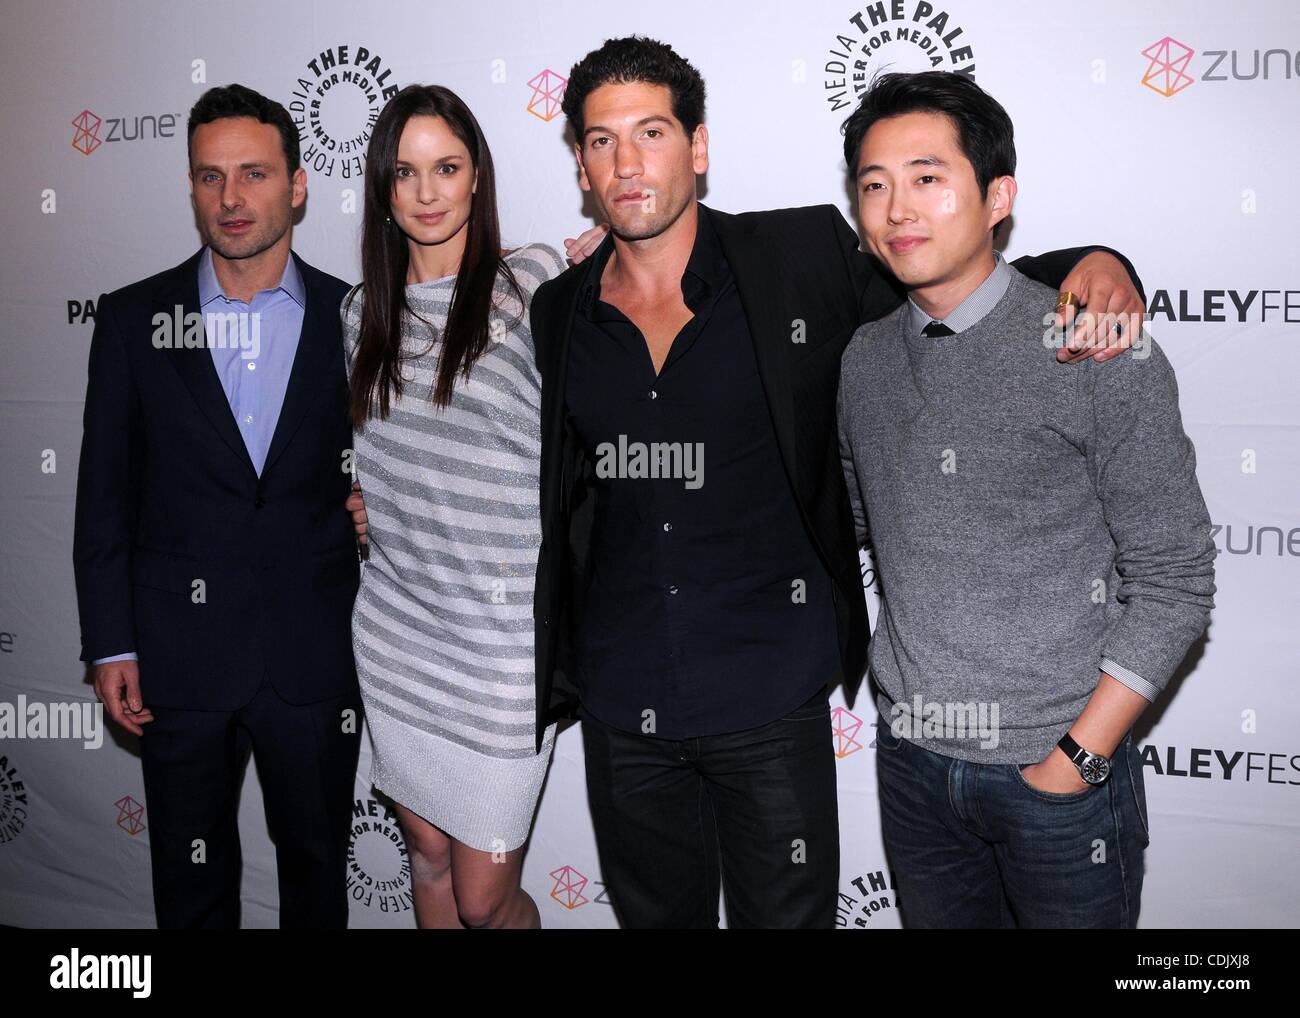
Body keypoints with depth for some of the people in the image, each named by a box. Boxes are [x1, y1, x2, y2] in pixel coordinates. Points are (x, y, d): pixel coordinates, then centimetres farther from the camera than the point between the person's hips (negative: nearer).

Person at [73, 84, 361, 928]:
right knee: (191, 878, 14)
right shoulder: (133, 319, 1)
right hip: (181, 653, 0)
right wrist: (110, 644, -2)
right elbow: (105, 493, 2)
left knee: (317, 871, 15)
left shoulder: (353, 318, 1)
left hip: (316, 654, 0)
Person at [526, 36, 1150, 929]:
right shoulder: (559, 312, 3)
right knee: (656, 912, 21)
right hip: (619, 708, 3)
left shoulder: (801, 259, -6)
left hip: (768, 701, -3)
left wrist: (1091, 269, -15)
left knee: (788, 915, 11)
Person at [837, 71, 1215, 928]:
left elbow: (1175, 578, -9)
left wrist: (1078, 757, -12)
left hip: (1061, 769, -4)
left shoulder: (1100, 353, -10)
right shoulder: (867, 359, 4)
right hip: (911, 762, 4)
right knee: (940, 921, 18)